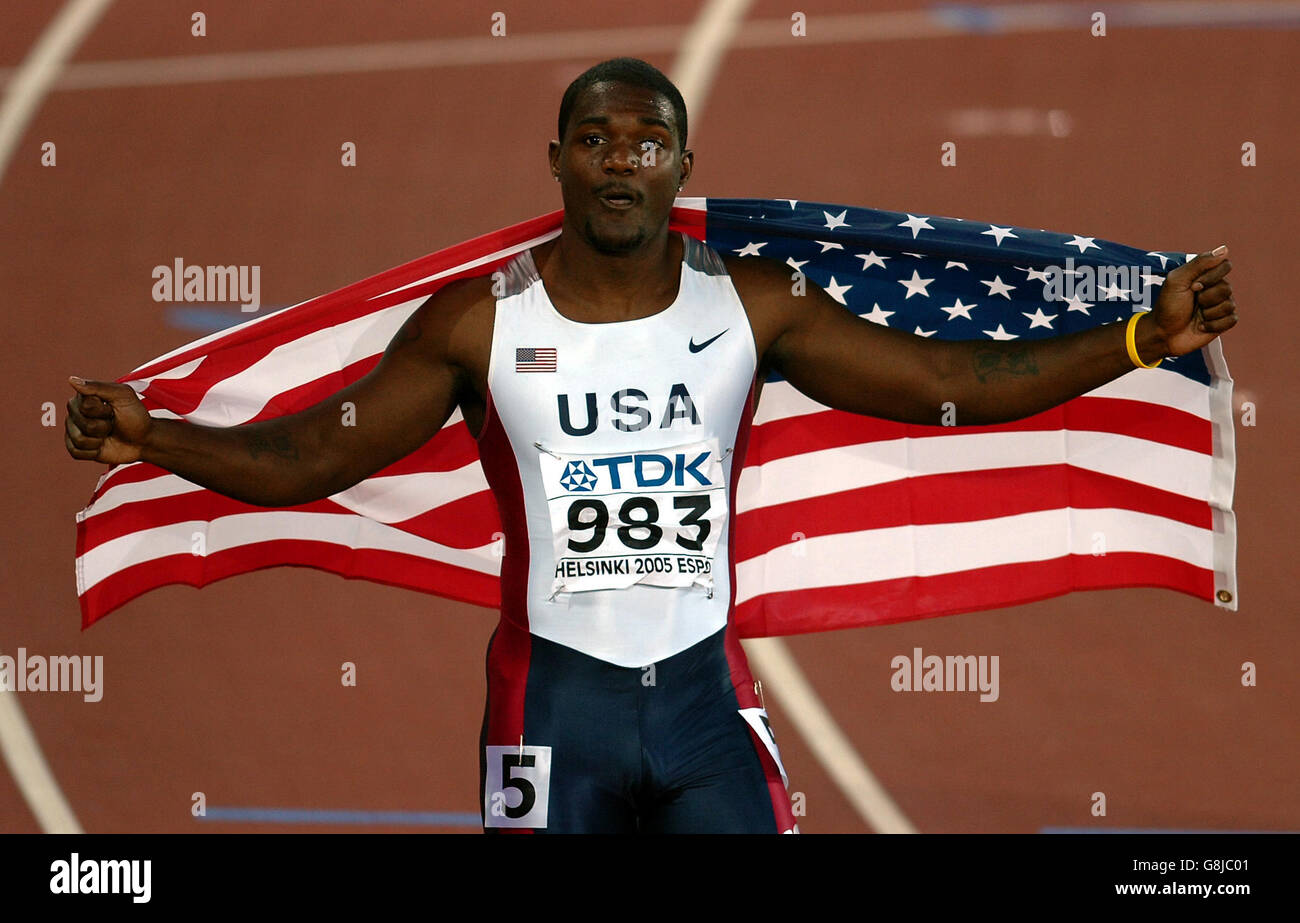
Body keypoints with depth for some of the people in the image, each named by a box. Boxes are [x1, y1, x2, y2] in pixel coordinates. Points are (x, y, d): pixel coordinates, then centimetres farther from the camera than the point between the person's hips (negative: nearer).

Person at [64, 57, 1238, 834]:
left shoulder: (749, 305, 1)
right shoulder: (482, 319, -4)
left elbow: (948, 380, 1)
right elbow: (306, 459, -3)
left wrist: (1140, 341, -9)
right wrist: (152, 440, -19)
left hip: (704, 686, 1)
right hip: (555, 700, -1)